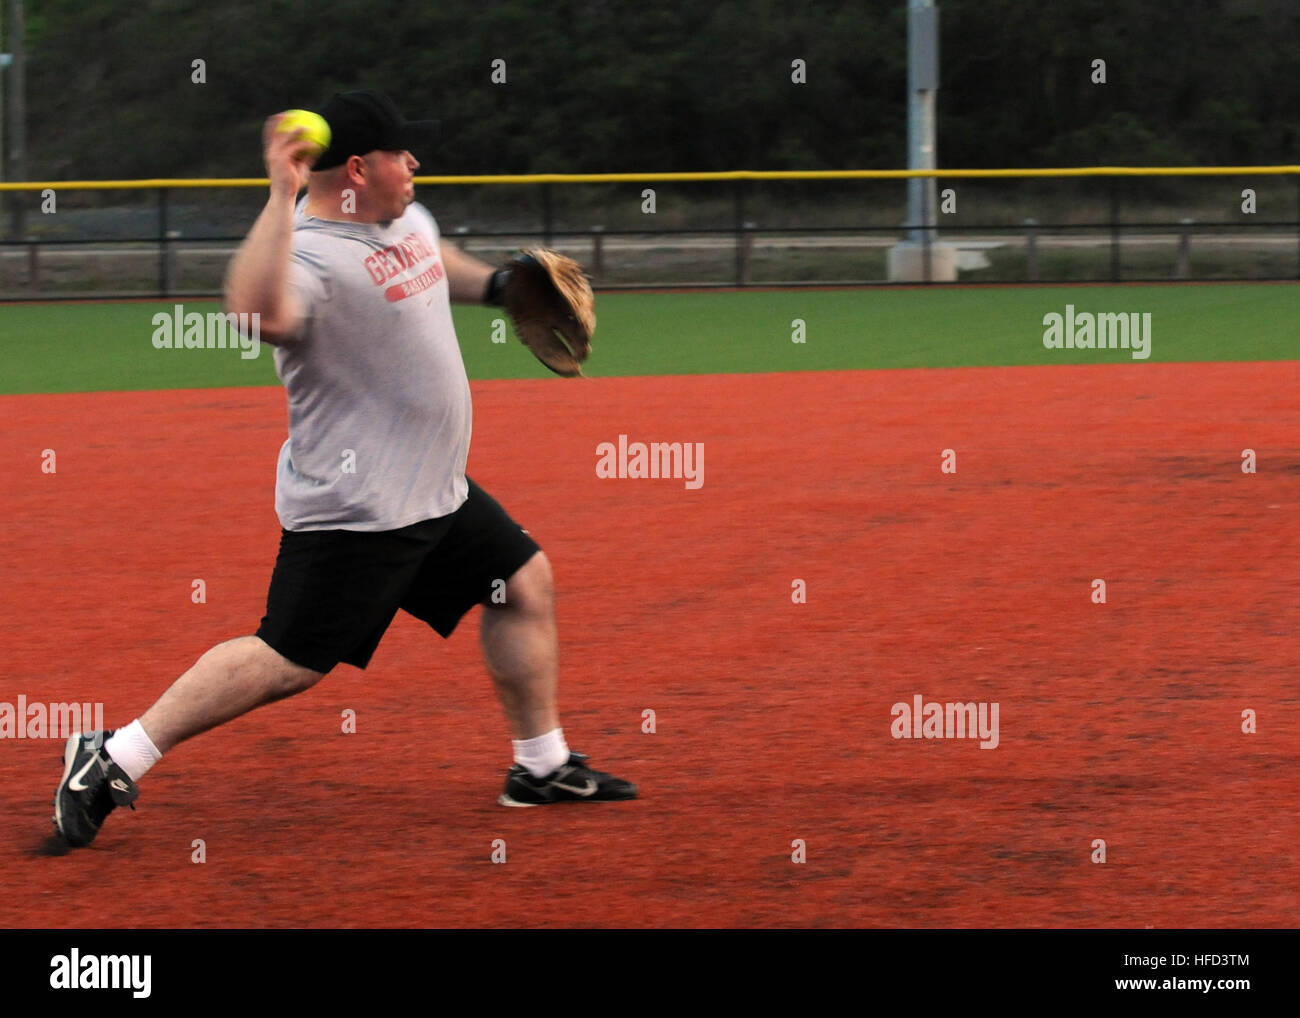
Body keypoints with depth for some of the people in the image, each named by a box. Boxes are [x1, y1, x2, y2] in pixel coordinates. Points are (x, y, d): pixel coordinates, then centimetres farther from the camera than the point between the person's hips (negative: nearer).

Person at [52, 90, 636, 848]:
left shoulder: (404, 217, 6)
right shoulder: (313, 255, -24)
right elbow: (257, 310, -48)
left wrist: (495, 284, 21)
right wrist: (283, 196, -48)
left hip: (436, 493, 10)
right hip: (354, 510, -10)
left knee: (525, 582, 16)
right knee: (290, 662, -10)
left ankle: (542, 766, 29)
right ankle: (114, 760, -4)